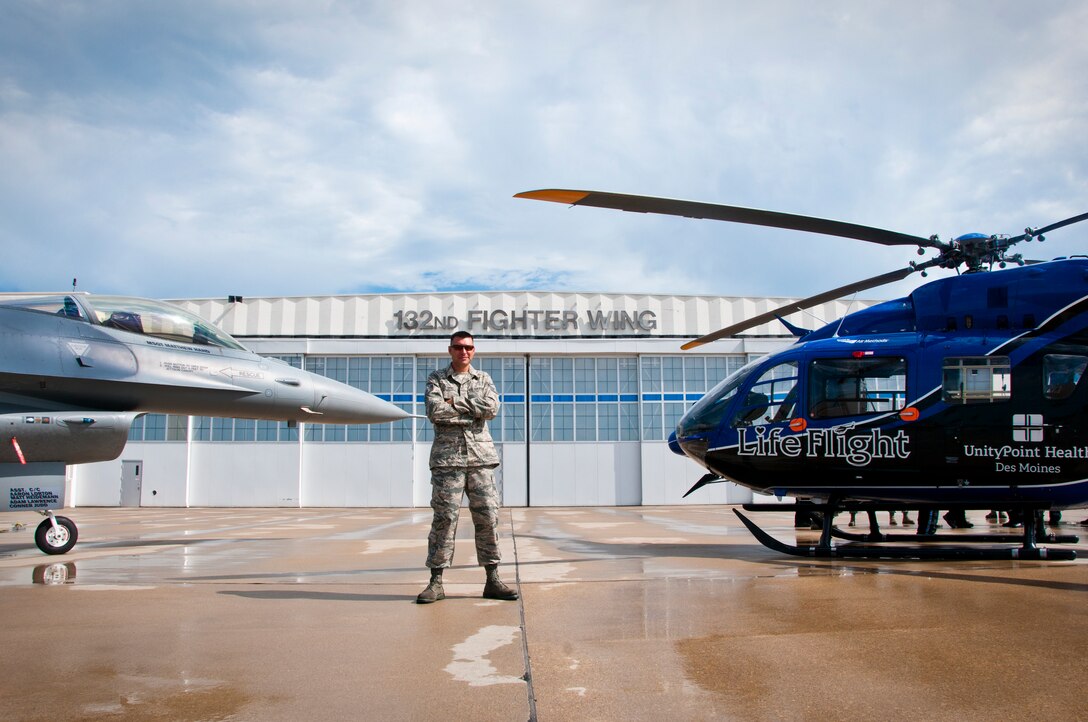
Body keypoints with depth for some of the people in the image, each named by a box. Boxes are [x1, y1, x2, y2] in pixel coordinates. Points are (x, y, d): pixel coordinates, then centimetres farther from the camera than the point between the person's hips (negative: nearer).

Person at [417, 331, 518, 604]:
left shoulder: (484, 379, 15)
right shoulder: (436, 379, 9)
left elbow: (492, 408, -5)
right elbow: (435, 411, -10)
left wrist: (456, 402, -7)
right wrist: (473, 411, -7)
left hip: (480, 456, 2)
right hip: (447, 457, -2)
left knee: (487, 517, 1)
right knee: (444, 518, -3)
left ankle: (492, 580, 8)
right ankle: (436, 581, 3)